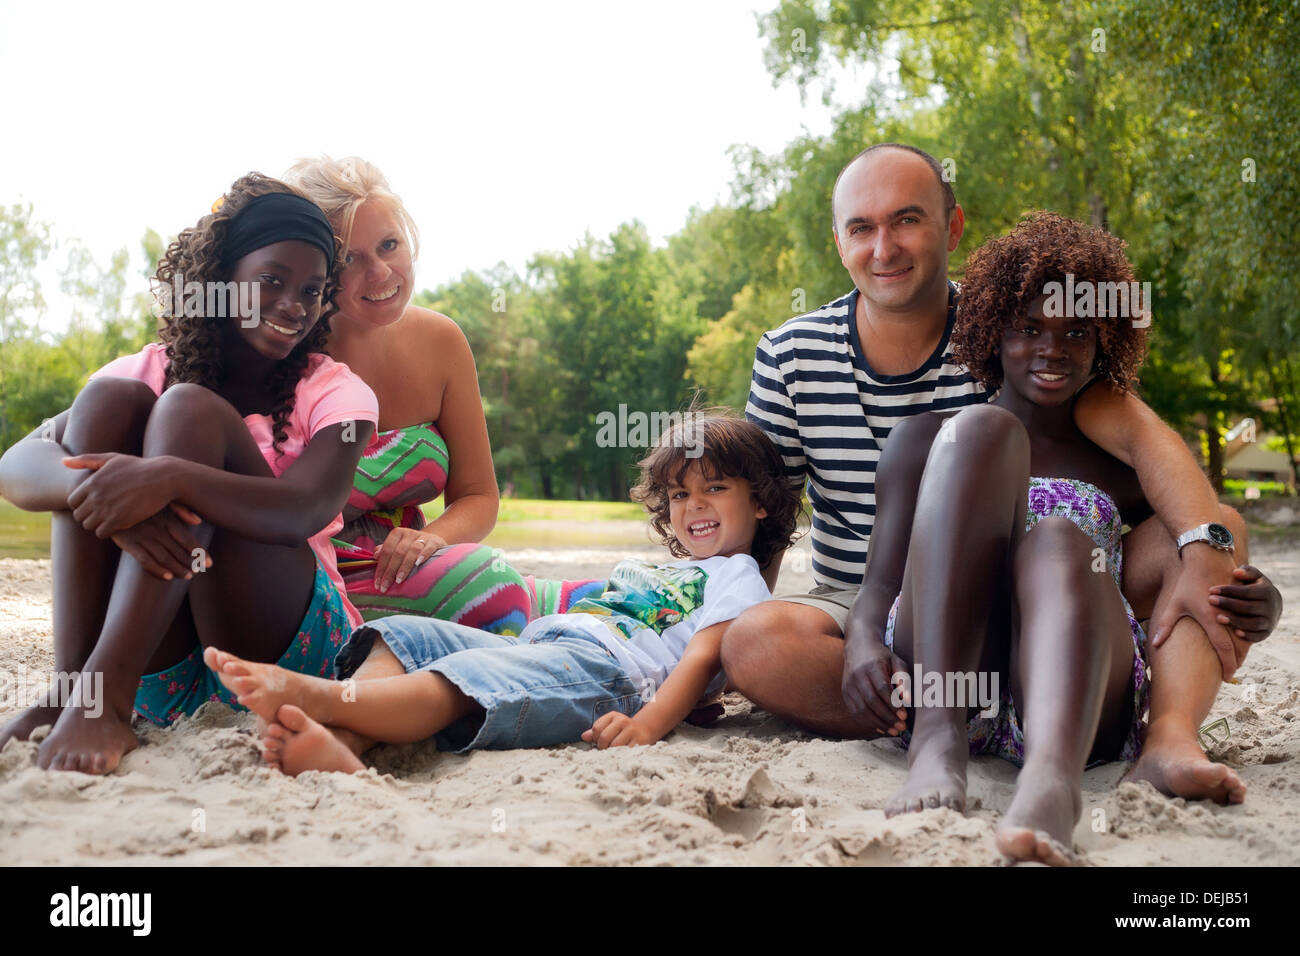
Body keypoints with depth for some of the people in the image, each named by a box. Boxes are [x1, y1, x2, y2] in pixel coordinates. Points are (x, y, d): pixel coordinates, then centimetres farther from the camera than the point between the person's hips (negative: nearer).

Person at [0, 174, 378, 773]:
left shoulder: (337, 392, 2)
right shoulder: (148, 371, 9)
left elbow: (306, 511, -20)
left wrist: (171, 478, -36)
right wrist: (104, 491, -31)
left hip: (283, 649, -3)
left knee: (189, 409, -18)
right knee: (106, 401, -10)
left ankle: (105, 693, -31)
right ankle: (69, 684, -23)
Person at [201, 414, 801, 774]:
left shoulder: (736, 577, 14)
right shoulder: (648, 570, 39)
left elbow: (701, 658, -4)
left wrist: (646, 726, -22)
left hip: (604, 668, -8)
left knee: (463, 680, -34)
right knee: (408, 636, -15)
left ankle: (320, 696, -55)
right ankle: (340, 746, -42)